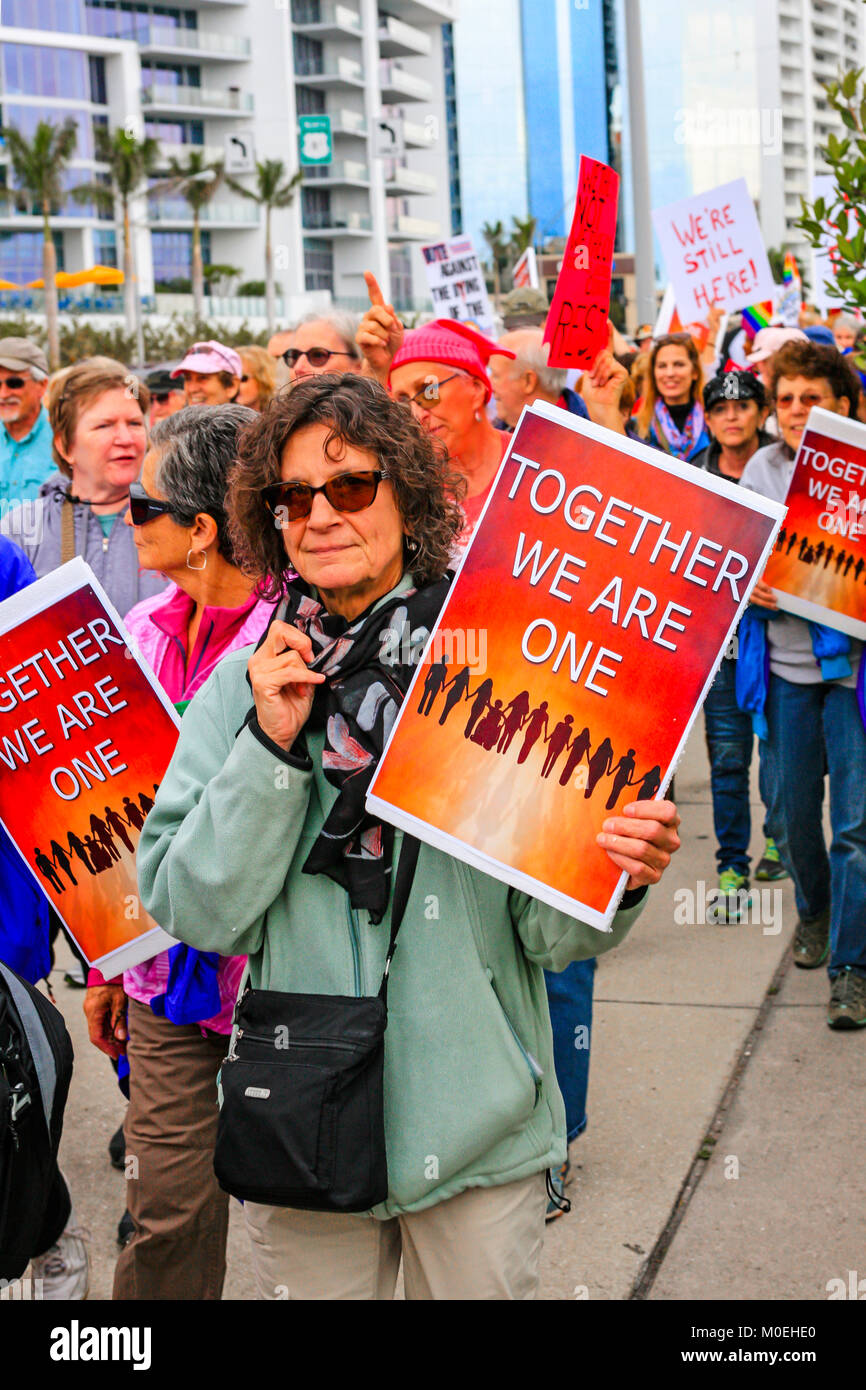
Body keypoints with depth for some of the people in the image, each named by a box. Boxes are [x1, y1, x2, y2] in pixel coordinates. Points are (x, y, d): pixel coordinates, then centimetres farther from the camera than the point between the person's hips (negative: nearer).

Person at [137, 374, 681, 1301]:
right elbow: (195, 912, -7)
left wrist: (616, 883, -27)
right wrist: (272, 745, -16)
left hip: (477, 1123, -1)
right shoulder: (247, 680, -2)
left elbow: (550, 931, -6)